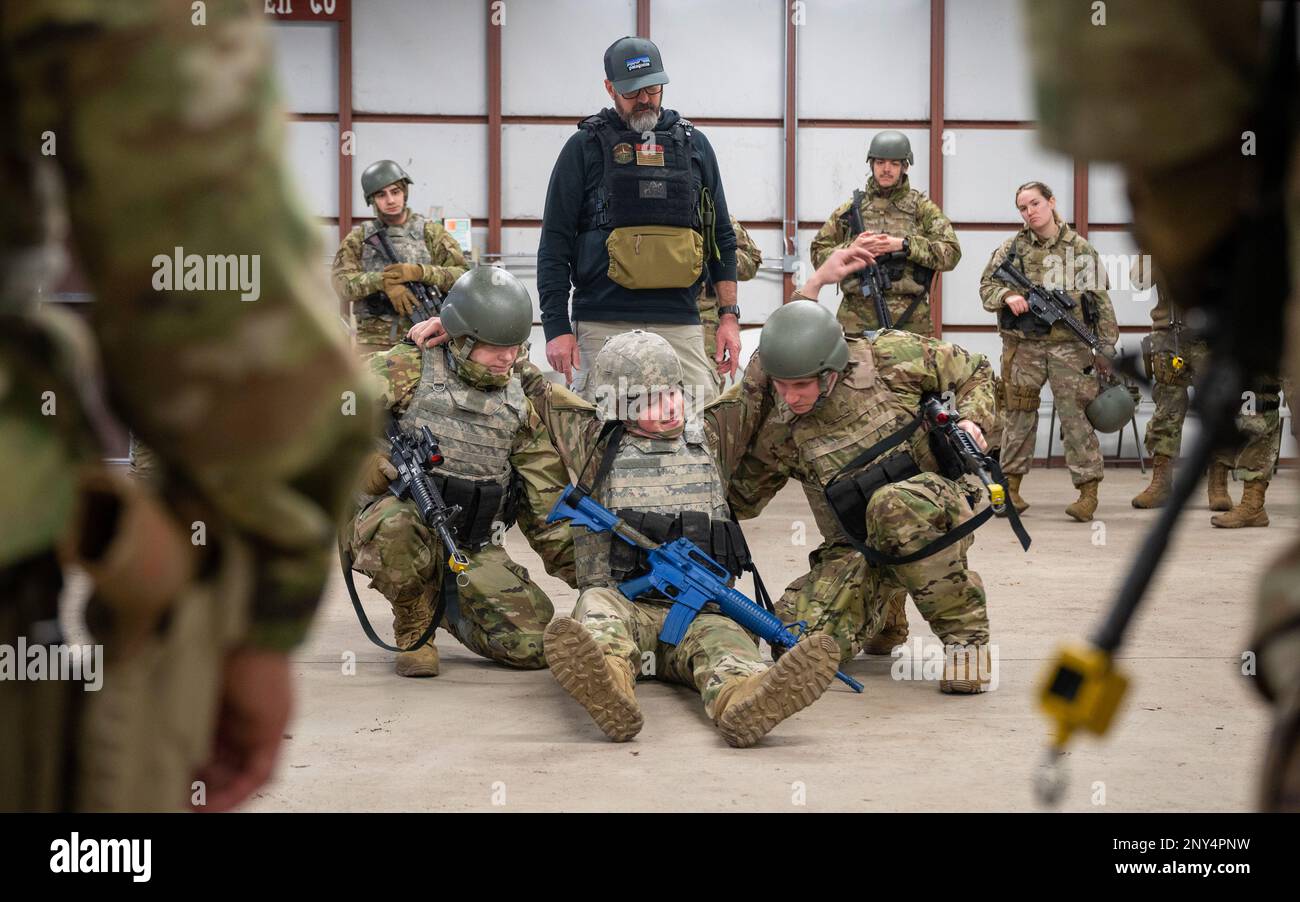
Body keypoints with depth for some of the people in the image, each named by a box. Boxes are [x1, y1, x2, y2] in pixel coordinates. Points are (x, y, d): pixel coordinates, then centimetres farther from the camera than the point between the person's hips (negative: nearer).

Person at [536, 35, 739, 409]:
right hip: (603, 325, -2)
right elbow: (555, 242, 4)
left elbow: (721, 236, 17)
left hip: (679, 325, 2)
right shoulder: (585, 147, 7)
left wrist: (729, 315, 8)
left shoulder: (693, 144, 14)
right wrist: (556, 326, -4)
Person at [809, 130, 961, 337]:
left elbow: (951, 253, -2)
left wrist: (903, 245, -13)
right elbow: (819, 254, 10)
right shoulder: (850, 209, 12)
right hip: (857, 321, 1)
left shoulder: (922, 208, 8)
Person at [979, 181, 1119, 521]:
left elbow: (1100, 298, 7)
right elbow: (986, 286, 10)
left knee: (1077, 415, -5)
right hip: (1023, 346, 2)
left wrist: (1107, 345, 3)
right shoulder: (1012, 247, 7)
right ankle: (1010, 485, 18)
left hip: (1070, 346, -1)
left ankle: (1088, 490, -3)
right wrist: (1007, 296, -12)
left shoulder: (1080, 248, 5)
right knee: (1019, 416, 8)